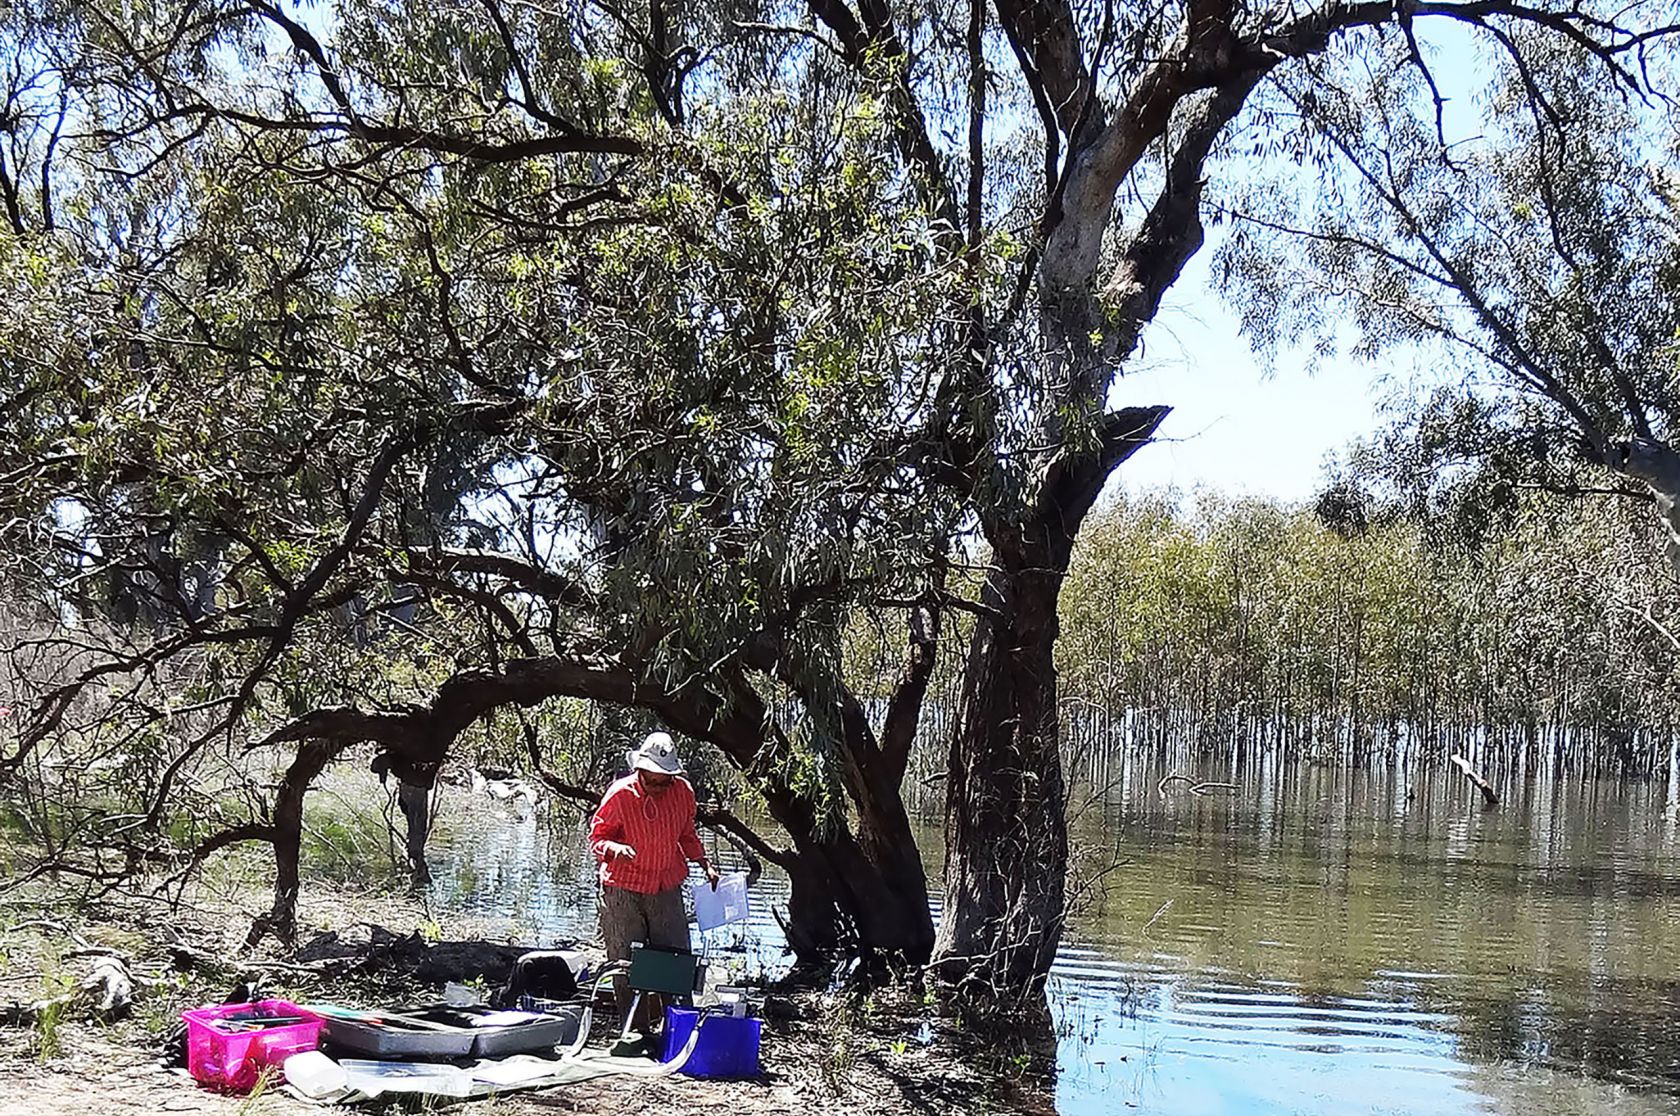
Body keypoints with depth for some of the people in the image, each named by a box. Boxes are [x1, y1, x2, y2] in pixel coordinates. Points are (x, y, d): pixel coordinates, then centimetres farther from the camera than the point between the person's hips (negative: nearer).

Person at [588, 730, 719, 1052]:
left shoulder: (683, 791, -1)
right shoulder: (620, 794, -14)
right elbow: (596, 837, -6)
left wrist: (705, 864, 8)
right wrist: (615, 848, -27)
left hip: (667, 888, 3)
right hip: (624, 889, -3)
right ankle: (638, 1033, 9)